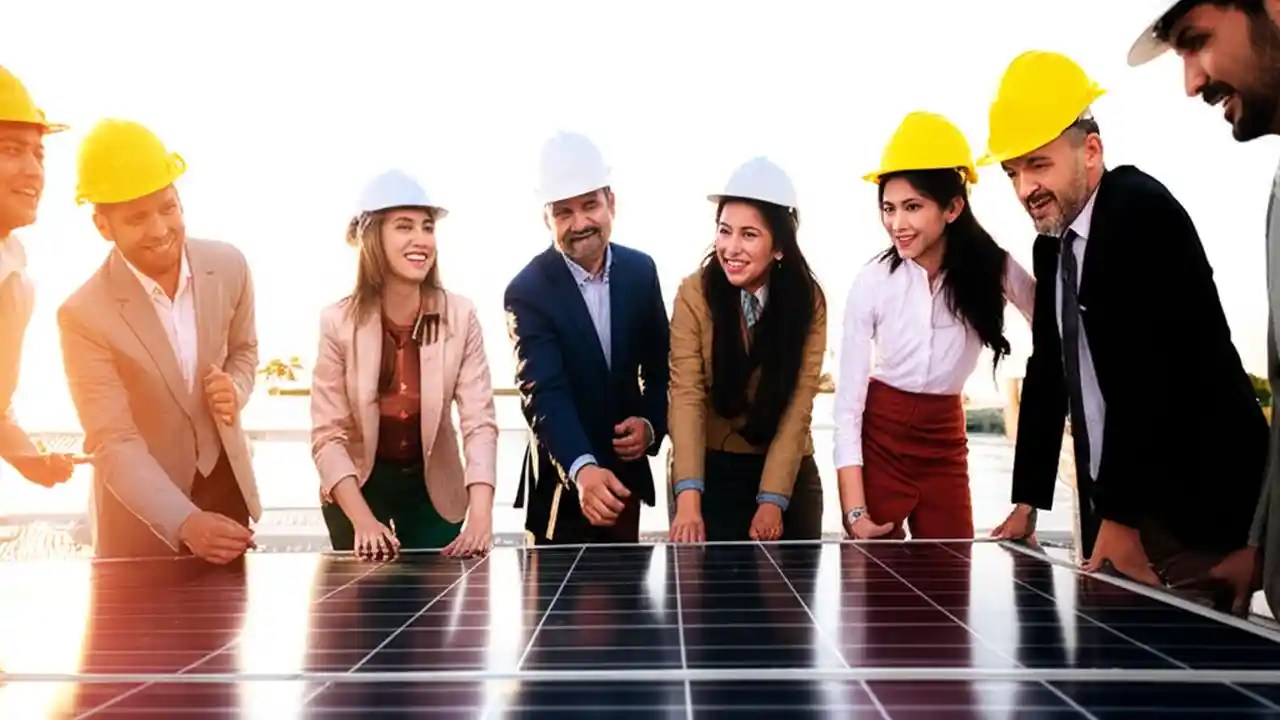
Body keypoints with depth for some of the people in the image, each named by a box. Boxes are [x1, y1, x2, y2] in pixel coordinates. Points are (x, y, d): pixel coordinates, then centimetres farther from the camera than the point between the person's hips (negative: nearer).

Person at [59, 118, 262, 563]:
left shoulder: (229, 266, -11)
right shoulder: (84, 315, -23)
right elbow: (114, 444, -24)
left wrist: (235, 391, -16)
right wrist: (186, 523, -37)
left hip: (226, 484, 4)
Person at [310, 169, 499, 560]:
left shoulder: (460, 317, -15)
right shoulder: (338, 322, -16)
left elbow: (479, 422, -19)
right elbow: (327, 435, -16)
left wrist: (480, 518, -31)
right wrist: (363, 520, -27)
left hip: (433, 485, 1)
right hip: (358, 486, 0)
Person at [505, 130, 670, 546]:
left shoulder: (640, 270, -2)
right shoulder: (527, 291, -17)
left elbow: (660, 364, 7)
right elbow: (544, 393, -28)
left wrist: (651, 423, -11)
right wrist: (582, 469, -44)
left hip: (625, 473, 4)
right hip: (561, 483, -4)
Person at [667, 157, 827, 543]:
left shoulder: (807, 299, -8)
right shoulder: (695, 293, -12)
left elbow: (798, 406, -11)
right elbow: (686, 395, -19)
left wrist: (772, 499, -18)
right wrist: (688, 498, -29)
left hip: (787, 470, 1)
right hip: (710, 469, -1)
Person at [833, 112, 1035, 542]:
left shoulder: (993, 269, -10)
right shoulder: (871, 284, -13)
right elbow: (848, 401, -12)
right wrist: (854, 510, -17)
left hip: (946, 440, 2)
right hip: (879, 437, -1)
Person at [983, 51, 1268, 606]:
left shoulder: (1144, 212, -14)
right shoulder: (1051, 245, 10)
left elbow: (1147, 374, -21)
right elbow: (1047, 373, 14)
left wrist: (1123, 516, -20)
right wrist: (1027, 501, 12)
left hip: (1194, 498, -7)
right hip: (1115, 499, 7)